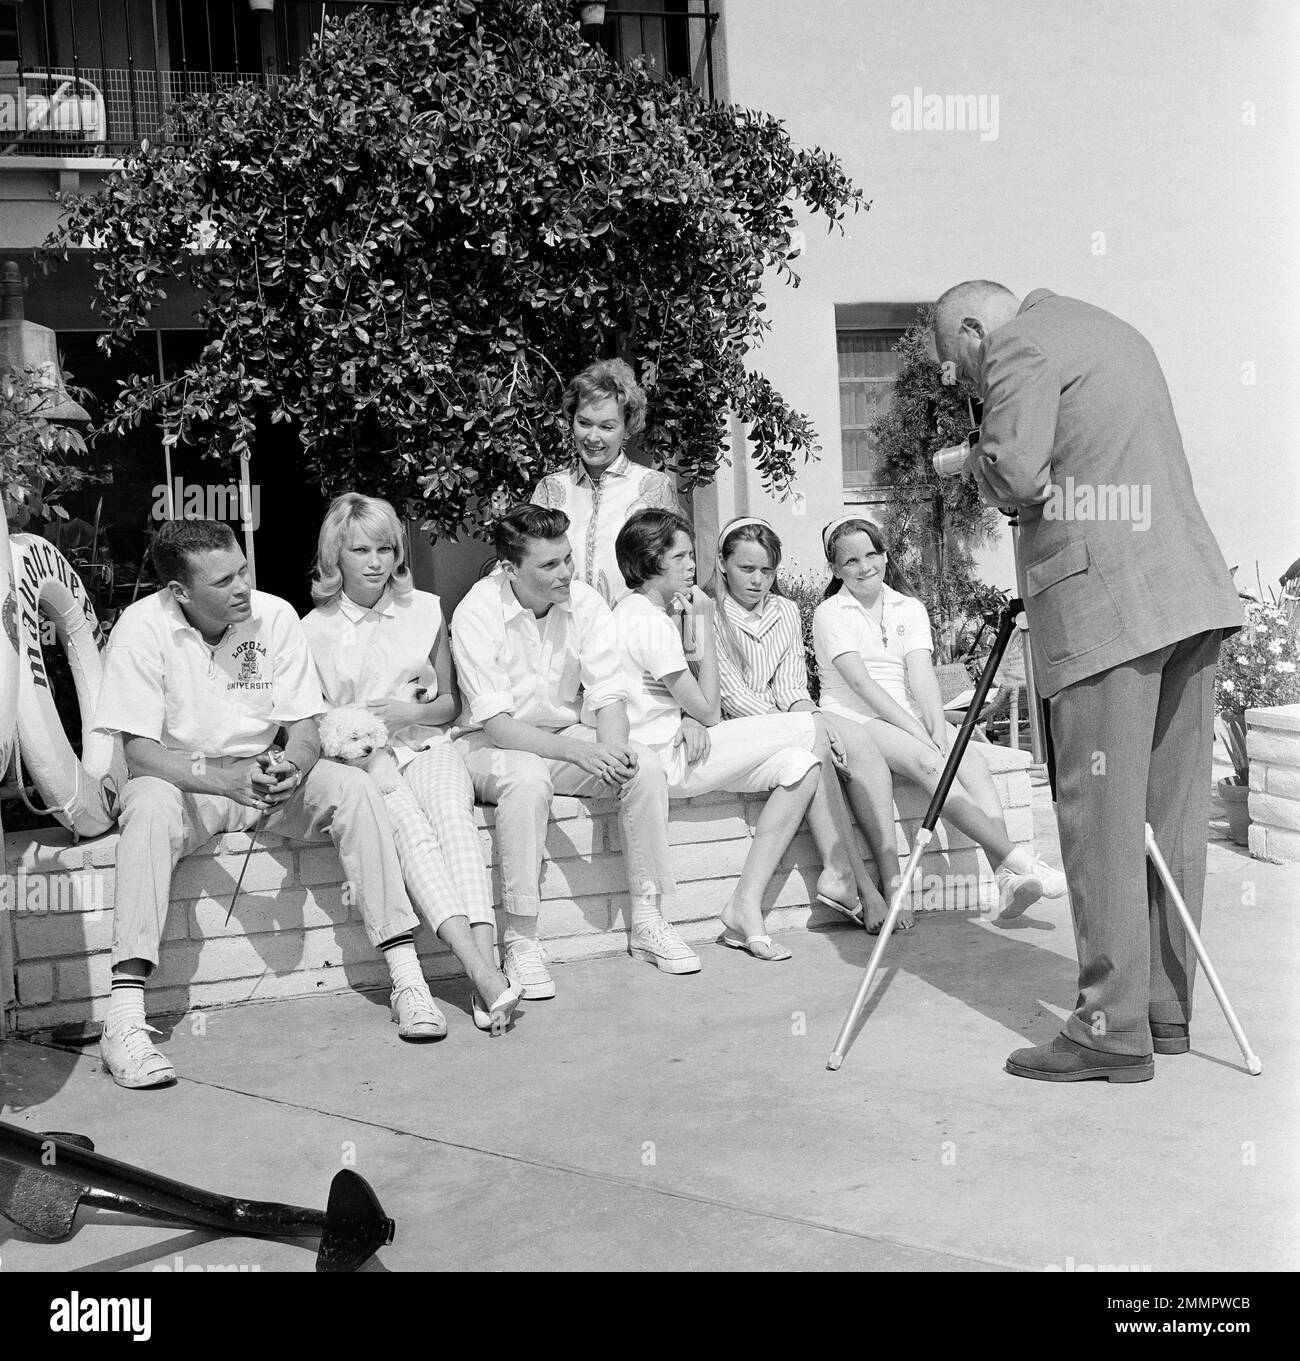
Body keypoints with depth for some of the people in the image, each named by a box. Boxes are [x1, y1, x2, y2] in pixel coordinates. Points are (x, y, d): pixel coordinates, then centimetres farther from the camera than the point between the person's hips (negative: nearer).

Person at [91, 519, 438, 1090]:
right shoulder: (142, 628, -16)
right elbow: (139, 750, -19)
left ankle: (406, 976, -21)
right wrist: (224, 779, -35)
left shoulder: (274, 616, -9)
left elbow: (304, 731, -6)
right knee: (150, 807, -36)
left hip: (265, 771, 3)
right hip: (182, 779, -2)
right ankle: (125, 1018, -37)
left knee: (355, 788, -23)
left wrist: (289, 767, -30)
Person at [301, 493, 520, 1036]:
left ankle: (487, 963, -46)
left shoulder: (425, 610, 11)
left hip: (423, 744, 1)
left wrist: (412, 712, -5)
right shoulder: (315, 629, 7)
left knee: (453, 814, -33)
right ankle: (483, 974, -44)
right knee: (412, 829, -32)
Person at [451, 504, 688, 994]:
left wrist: (613, 748, -28)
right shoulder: (477, 613, -18)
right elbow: (496, 723, -23)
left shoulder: (586, 603, -5)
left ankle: (647, 922, -10)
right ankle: (520, 942, -26)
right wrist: (578, 752, -34)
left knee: (645, 766, -21)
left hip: (568, 736, 4)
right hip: (492, 744, -4)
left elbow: (608, 695, -6)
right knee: (527, 778, -37)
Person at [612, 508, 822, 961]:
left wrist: (692, 721, -9)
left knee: (801, 766, -3)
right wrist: (702, 622, -6)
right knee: (808, 727, -9)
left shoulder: (632, 610, 16)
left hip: (679, 743, 10)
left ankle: (746, 907, -6)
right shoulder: (651, 621, -15)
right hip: (665, 758, -10)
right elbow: (708, 710, -12)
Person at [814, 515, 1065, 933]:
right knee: (929, 763, -31)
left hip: (909, 716, 4)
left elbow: (921, 676, -2)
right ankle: (1018, 859, -38)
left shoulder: (910, 609, 13)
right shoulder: (830, 614, -1)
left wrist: (938, 729, -21)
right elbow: (860, 682, -13)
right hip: (854, 719, -4)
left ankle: (1006, 881, -37)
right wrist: (918, 733, -22)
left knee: (972, 760, -25)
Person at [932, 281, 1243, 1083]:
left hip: (1105, 600, -9)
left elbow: (1014, 470, -15)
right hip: (1193, 592, 9)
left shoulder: (1020, 342, -1)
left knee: (1101, 818, -5)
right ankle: (1169, 1011, 18)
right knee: (1172, 817, 10)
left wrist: (983, 463, 5)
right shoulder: (1113, 329, 26)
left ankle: (1114, 1030, -1)